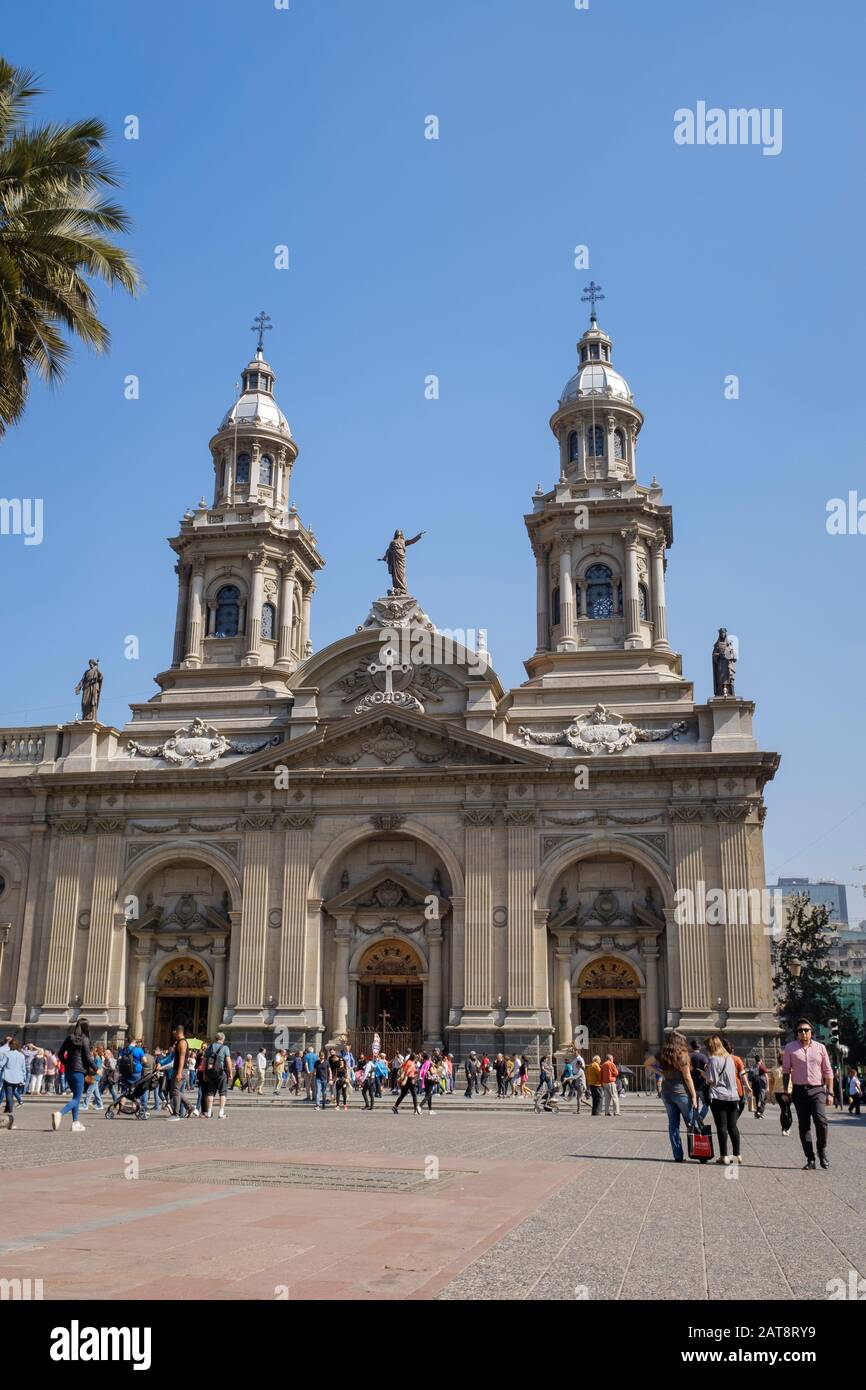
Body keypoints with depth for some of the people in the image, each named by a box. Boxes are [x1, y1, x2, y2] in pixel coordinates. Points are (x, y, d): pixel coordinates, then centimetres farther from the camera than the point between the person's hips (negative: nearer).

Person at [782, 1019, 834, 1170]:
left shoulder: (820, 1047, 6)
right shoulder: (790, 1048, 4)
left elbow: (828, 1071, 8)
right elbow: (785, 1071, 7)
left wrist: (830, 1092, 3)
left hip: (817, 1090, -1)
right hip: (799, 1090, 1)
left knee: (821, 1120, -17)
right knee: (804, 1125, 3)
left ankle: (822, 1152, 5)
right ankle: (810, 1159, 10)